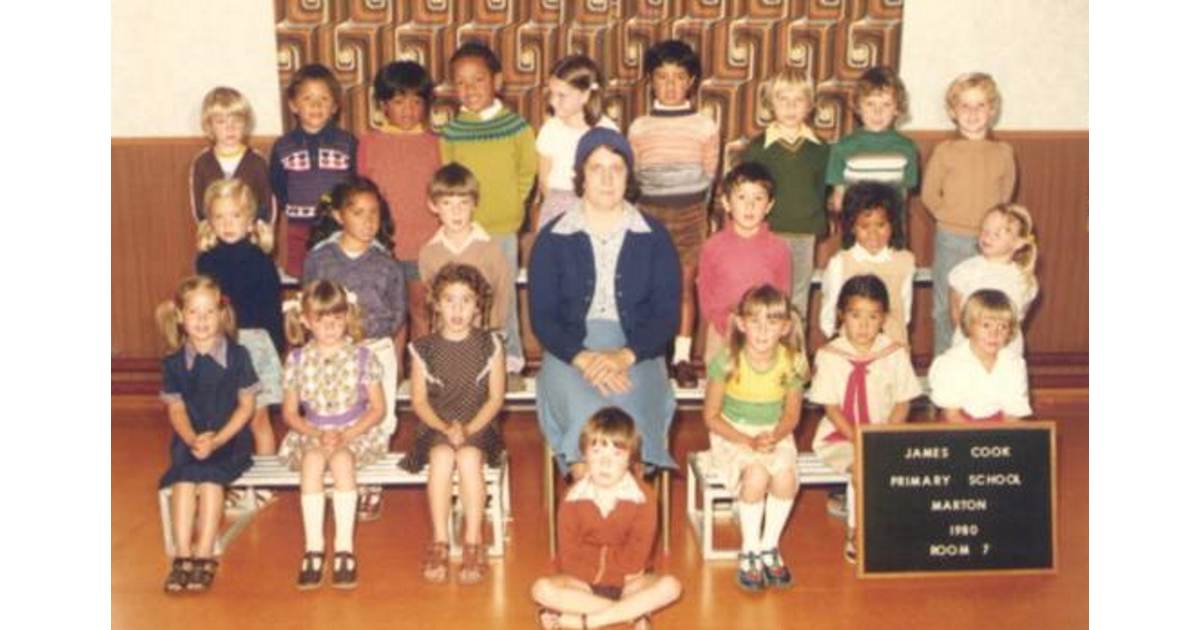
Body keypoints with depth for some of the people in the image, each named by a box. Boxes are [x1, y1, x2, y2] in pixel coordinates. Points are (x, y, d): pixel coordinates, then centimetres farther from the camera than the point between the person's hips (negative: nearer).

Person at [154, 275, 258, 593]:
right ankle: (182, 555, -24)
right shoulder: (174, 363, 4)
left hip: (229, 438, -2)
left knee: (210, 476, -28)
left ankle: (204, 557, -24)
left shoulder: (237, 356, -4)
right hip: (189, 440, 2)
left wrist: (216, 440, -14)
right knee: (183, 478, -26)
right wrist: (193, 439, -15)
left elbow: (246, 406, -3)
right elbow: (176, 409, 4)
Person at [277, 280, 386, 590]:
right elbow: (290, 413, 5)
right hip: (311, 434, 1)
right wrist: (317, 435, -13)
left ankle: (344, 547, -30)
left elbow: (377, 408, -1)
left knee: (342, 458, -34)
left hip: (356, 432, -1)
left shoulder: (361, 356, -1)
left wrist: (347, 436, -15)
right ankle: (313, 547, -31)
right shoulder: (298, 360, 3)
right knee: (312, 459, -32)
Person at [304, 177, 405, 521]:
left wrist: (395, 362, 6)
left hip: (378, 351, 0)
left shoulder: (386, 264, -1)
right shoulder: (318, 259, -1)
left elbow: (399, 319, 6)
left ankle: (372, 489, 21)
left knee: (378, 421, 4)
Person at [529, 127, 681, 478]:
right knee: (586, 413, -33)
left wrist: (625, 356, -15)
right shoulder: (553, 239, 8)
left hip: (636, 355, 1)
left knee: (626, 408, -33)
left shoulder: (653, 238, 9)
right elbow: (541, 316, 2)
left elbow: (668, 314, 3)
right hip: (570, 354, 0)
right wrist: (583, 358, -17)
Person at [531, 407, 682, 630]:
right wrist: (618, 570, -12)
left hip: (626, 582, 0)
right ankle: (634, 612, -24)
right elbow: (569, 560, -9)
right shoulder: (573, 499, -11)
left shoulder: (643, 497, -12)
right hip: (583, 582, 0)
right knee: (542, 589, -27)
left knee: (670, 586, -27)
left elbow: (635, 560, -11)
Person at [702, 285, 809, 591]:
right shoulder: (726, 362, -16)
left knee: (785, 476, -27)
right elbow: (711, 416, -8)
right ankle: (749, 551, -8)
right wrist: (748, 441, -20)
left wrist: (774, 436, -18)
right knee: (756, 475, -30)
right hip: (732, 435, -2)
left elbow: (792, 414, 3)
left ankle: (769, 547, -4)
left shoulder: (791, 362, -9)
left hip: (775, 435, 2)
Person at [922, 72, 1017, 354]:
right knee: (946, 307, 7)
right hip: (951, 240, -1)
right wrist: (950, 217, -1)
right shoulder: (945, 151, -4)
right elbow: (929, 194, 2)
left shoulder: (1003, 152, 1)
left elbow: (1006, 194, 10)